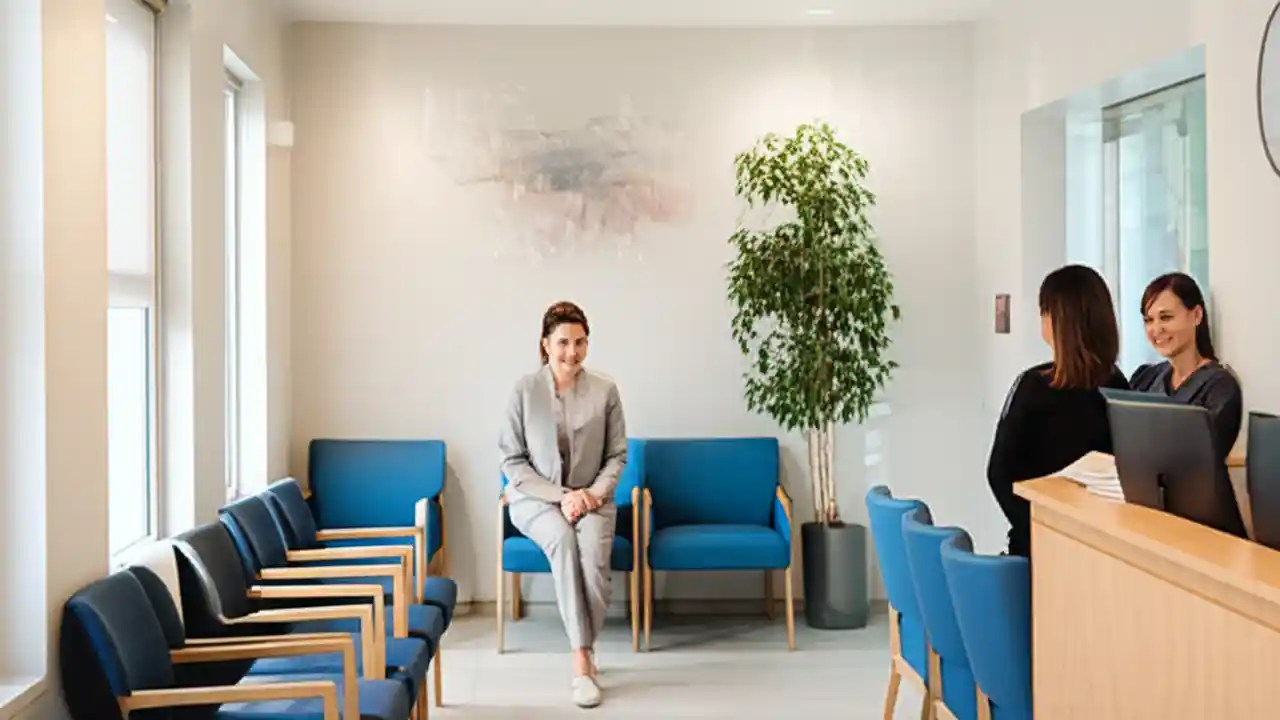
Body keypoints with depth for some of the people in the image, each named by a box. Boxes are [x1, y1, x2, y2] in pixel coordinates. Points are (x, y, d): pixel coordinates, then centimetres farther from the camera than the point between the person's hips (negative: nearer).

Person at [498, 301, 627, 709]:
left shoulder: (605, 391, -2)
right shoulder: (524, 390, -6)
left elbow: (617, 456, 5)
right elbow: (512, 461, -5)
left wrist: (595, 492, -14)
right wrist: (561, 495, -15)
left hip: (591, 499, 2)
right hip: (536, 499, -1)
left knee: (593, 549, -32)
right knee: (562, 539, -35)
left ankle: (583, 655, -18)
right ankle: (583, 658, -32)